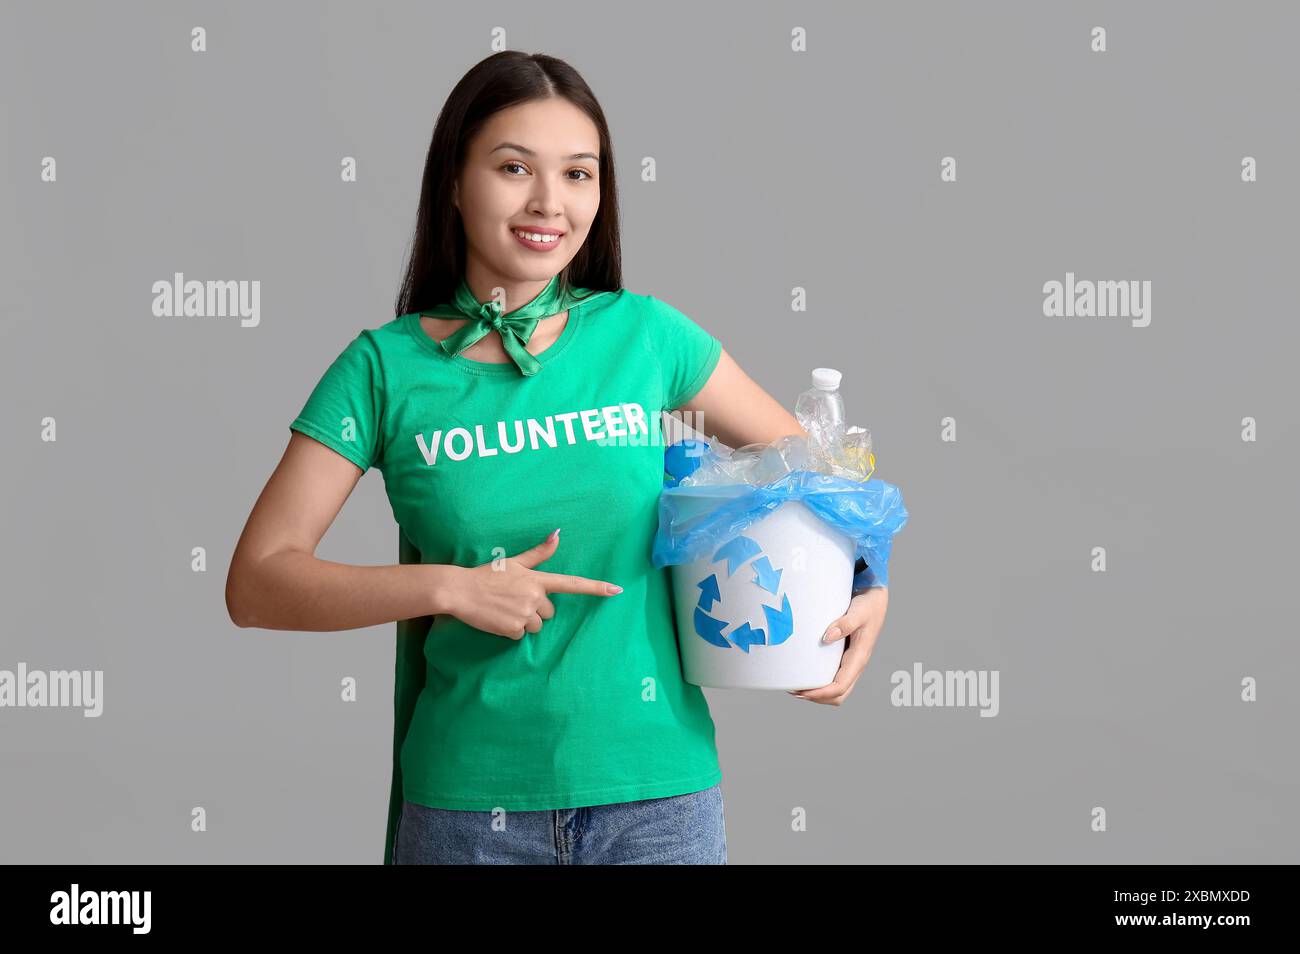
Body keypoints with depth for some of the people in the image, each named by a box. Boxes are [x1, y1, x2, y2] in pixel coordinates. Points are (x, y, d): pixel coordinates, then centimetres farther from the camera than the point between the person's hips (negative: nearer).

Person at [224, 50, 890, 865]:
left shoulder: (645, 334, 0)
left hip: (657, 794, 1)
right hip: (467, 800, -1)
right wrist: (449, 588, -17)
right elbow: (256, 583, -6)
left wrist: (866, 582, -4)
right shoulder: (385, 367, -3)